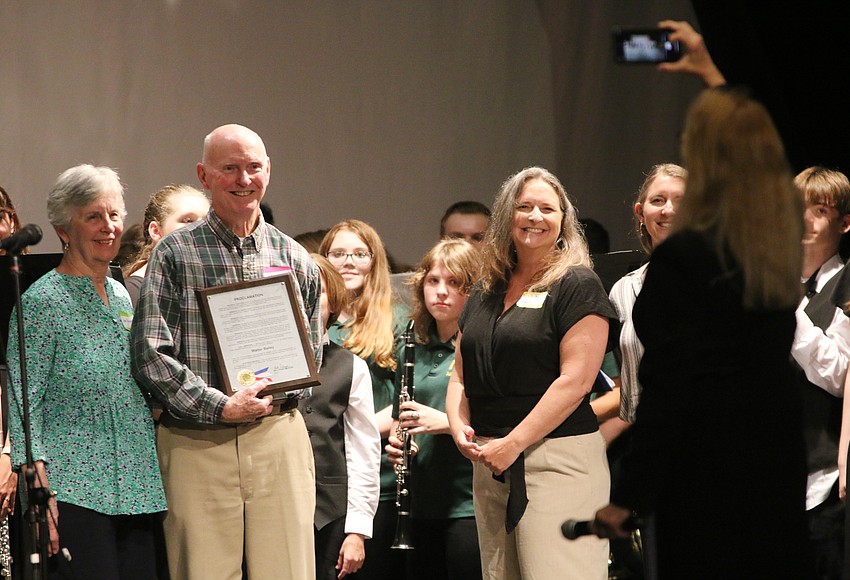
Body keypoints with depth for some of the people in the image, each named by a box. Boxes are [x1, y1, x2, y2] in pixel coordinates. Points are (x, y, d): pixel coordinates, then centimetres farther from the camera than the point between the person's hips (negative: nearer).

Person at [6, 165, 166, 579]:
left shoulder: (121, 296, 15)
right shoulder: (42, 300, -6)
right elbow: (22, 404, -10)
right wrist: (39, 491, -17)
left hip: (134, 490, 7)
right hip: (73, 489, -7)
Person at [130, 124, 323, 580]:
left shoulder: (295, 259, 12)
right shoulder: (175, 253, 1)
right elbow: (152, 354, -5)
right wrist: (221, 406, -12)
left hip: (279, 436, 3)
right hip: (197, 443, -3)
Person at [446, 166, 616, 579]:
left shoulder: (577, 285, -2)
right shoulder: (484, 294, 18)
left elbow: (576, 379, -11)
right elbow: (460, 376, 21)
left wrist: (514, 443, -14)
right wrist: (459, 428, 0)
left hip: (559, 460, -6)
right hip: (488, 464, 6)